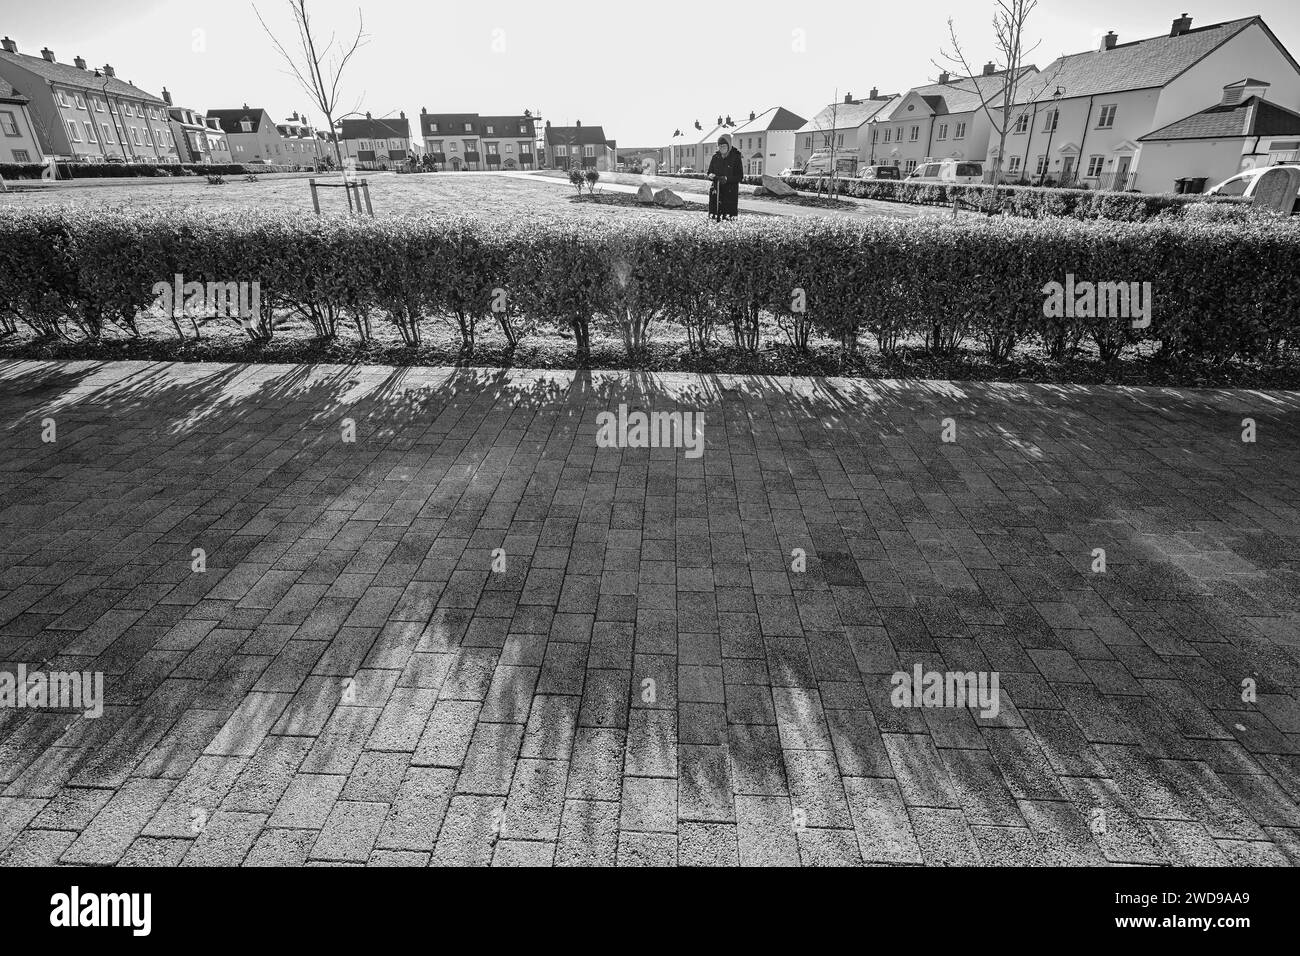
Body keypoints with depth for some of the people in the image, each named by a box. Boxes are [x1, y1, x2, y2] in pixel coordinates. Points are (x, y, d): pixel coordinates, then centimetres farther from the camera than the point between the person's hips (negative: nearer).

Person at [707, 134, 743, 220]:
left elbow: (740, 176, -5)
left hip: (731, 191, -4)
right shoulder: (715, 157, 9)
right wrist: (711, 175, -9)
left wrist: (727, 178, -20)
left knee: (729, 217, -10)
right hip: (717, 189, 4)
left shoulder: (736, 157, -3)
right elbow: (710, 172, 16)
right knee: (714, 216, -2)